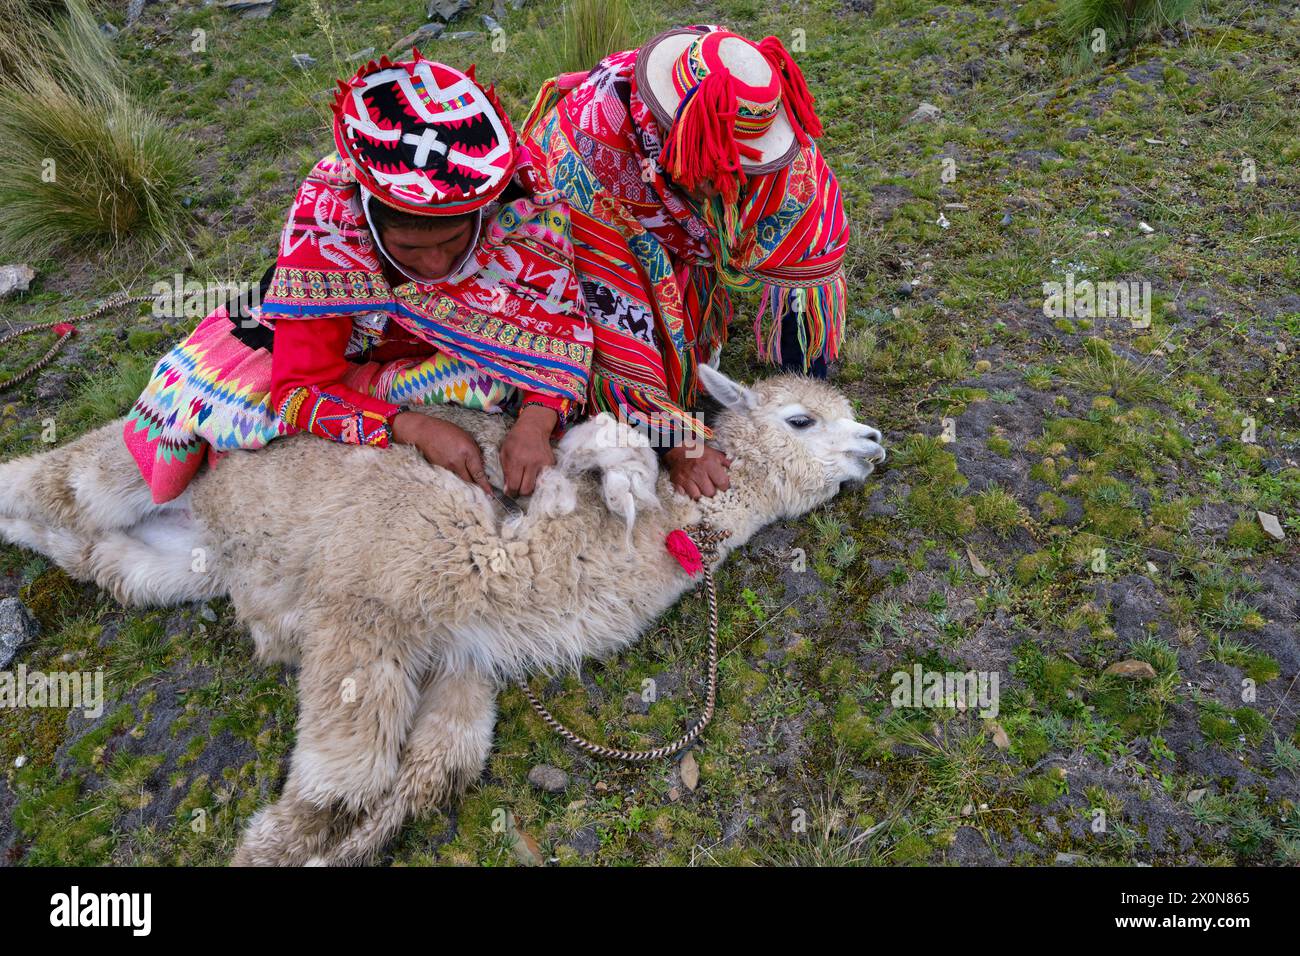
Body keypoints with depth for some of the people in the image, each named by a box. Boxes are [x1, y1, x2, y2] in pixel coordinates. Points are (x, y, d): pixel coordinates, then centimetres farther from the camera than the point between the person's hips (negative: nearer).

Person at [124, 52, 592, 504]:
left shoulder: (519, 207, -32)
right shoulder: (324, 222, -34)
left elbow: (563, 327, -23)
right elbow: (300, 389, -31)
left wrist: (535, 422, -43)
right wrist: (414, 426, -47)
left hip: (458, 345, 1)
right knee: (200, 382, -17)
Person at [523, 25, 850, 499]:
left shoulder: (756, 120, -29)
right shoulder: (582, 151, -41)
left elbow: (815, 247, -19)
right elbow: (608, 312, -38)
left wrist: (807, 384, -18)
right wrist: (671, 439, -35)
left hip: (676, 251, 5)